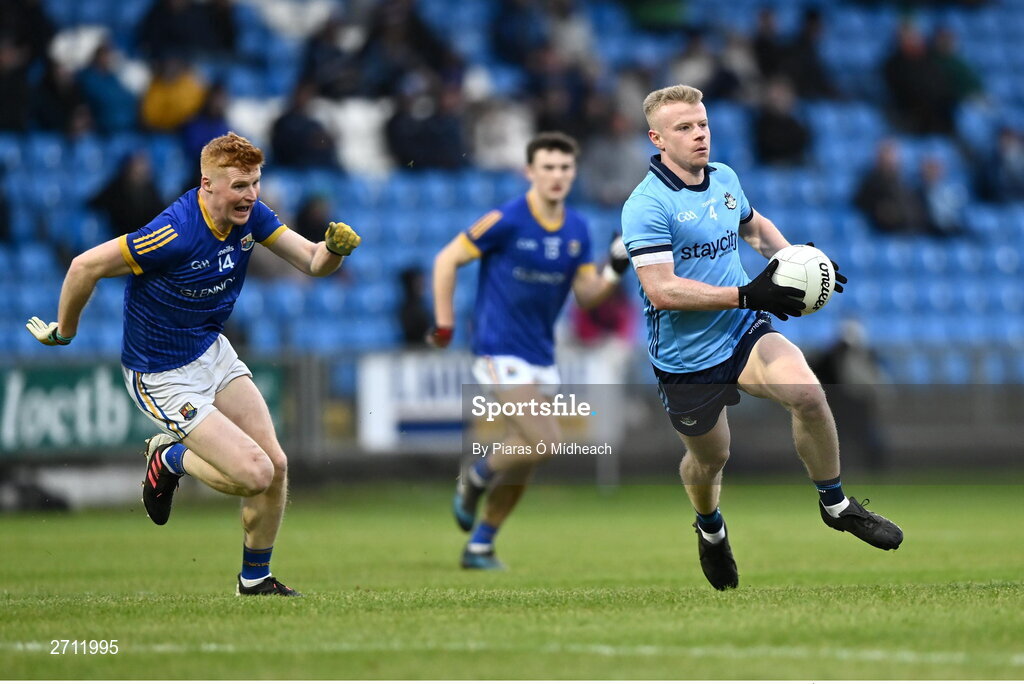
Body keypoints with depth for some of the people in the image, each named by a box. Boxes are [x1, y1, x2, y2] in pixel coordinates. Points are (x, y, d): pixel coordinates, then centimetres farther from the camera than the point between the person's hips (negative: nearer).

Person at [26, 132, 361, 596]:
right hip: (164, 378, -7)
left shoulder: (249, 214, -7)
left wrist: (334, 248, -26)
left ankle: (255, 578, 21)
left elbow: (312, 263, -2)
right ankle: (170, 459, 14)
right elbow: (86, 266, -25)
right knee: (254, 474, -16)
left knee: (276, 466, 0)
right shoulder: (175, 234, -31)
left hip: (212, 351, 7)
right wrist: (63, 331, -9)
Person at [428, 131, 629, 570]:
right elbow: (447, 260, -7)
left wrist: (614, 272, -11)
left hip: (542, 356, 7)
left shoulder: (577, 230, 5)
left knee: (524, 461, 9)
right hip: (500, 351, -7)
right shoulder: (507, 220, -14)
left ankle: (480, 546, 23)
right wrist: (444, 322, -8)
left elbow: (585, 296, 7)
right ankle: (475, 479, 8)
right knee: (543, 441, -19)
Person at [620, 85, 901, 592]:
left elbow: (753, 225, 27)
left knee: (807, 392, -22)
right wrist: (747, 294, -31)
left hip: (744, 332, 4)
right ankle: (711, 530, 48)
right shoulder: (646, 206, -20)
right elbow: (661, 290, -28)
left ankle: (835, 505, -2)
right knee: (709, 458, 12)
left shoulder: (724, 178, 4)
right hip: (686, 356, -4)